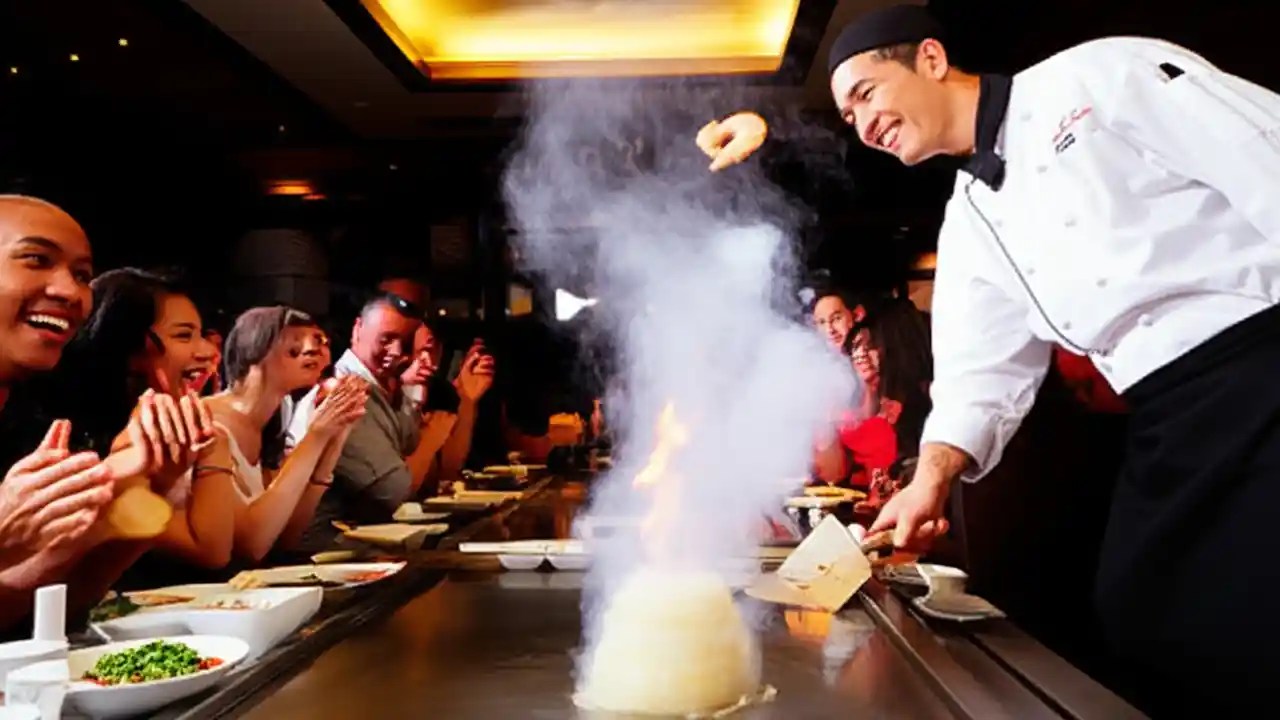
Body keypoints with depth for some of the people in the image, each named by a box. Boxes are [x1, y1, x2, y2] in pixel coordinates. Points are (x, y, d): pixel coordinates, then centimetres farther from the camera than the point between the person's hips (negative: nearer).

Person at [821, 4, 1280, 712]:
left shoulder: (1096, 75, -3)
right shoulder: (968, 224, 15)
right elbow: (985, 370, 11)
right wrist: (931, 480, -2)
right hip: (1171, 431, 6)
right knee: (1149, 629, 4)